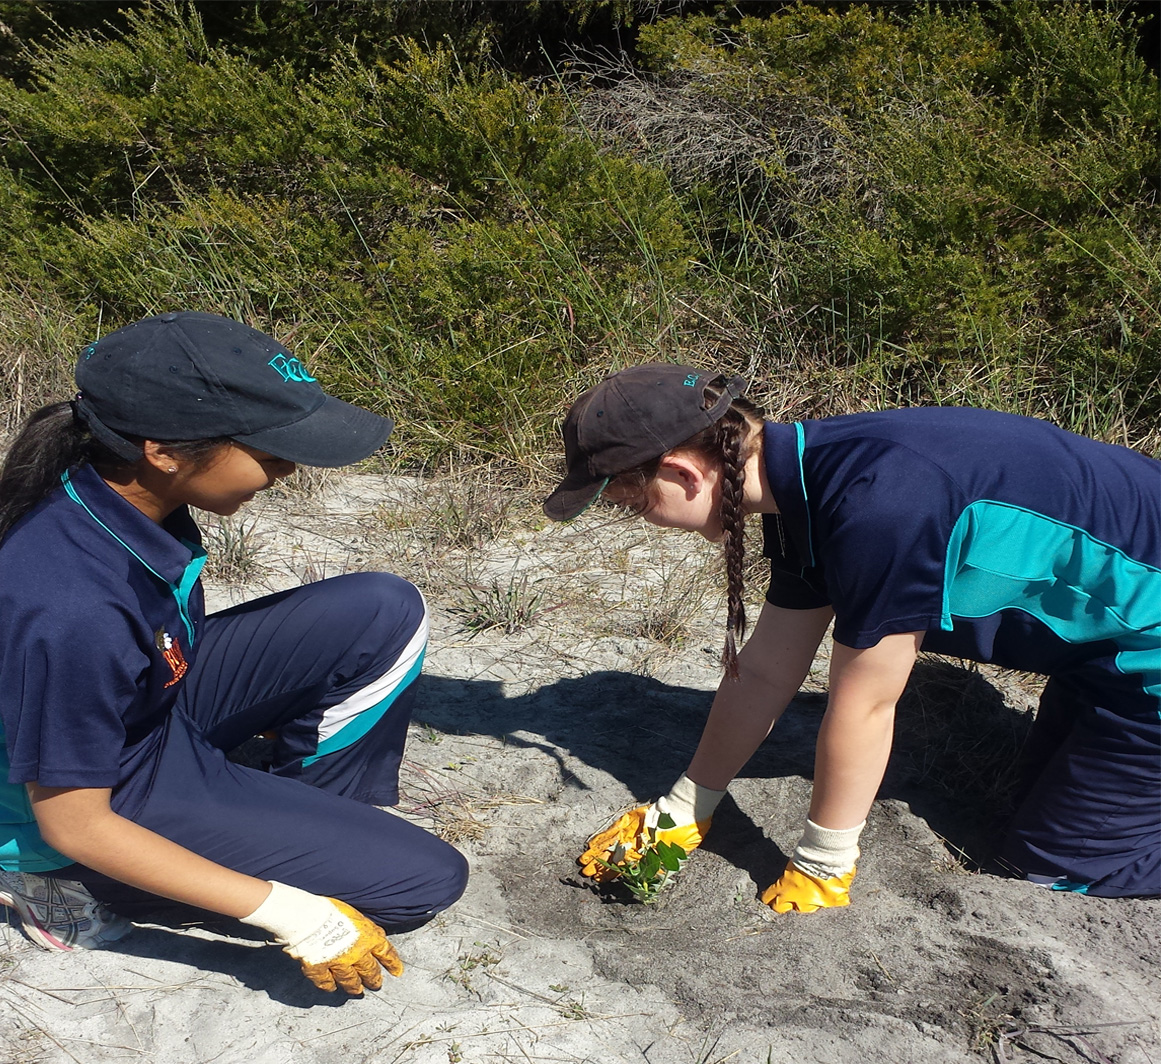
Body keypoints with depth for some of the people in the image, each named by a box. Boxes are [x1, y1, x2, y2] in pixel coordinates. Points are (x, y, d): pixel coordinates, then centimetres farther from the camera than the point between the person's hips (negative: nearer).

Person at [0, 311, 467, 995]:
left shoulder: (121, 489, -14)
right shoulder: (70, 613, -38)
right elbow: (72, 822, -26)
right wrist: (286, 911, -25)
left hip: (160, 703, 7)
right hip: (115, 798, -6)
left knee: (387, 611, -12)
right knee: (426, 881, -8)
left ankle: (323, 818, 9)